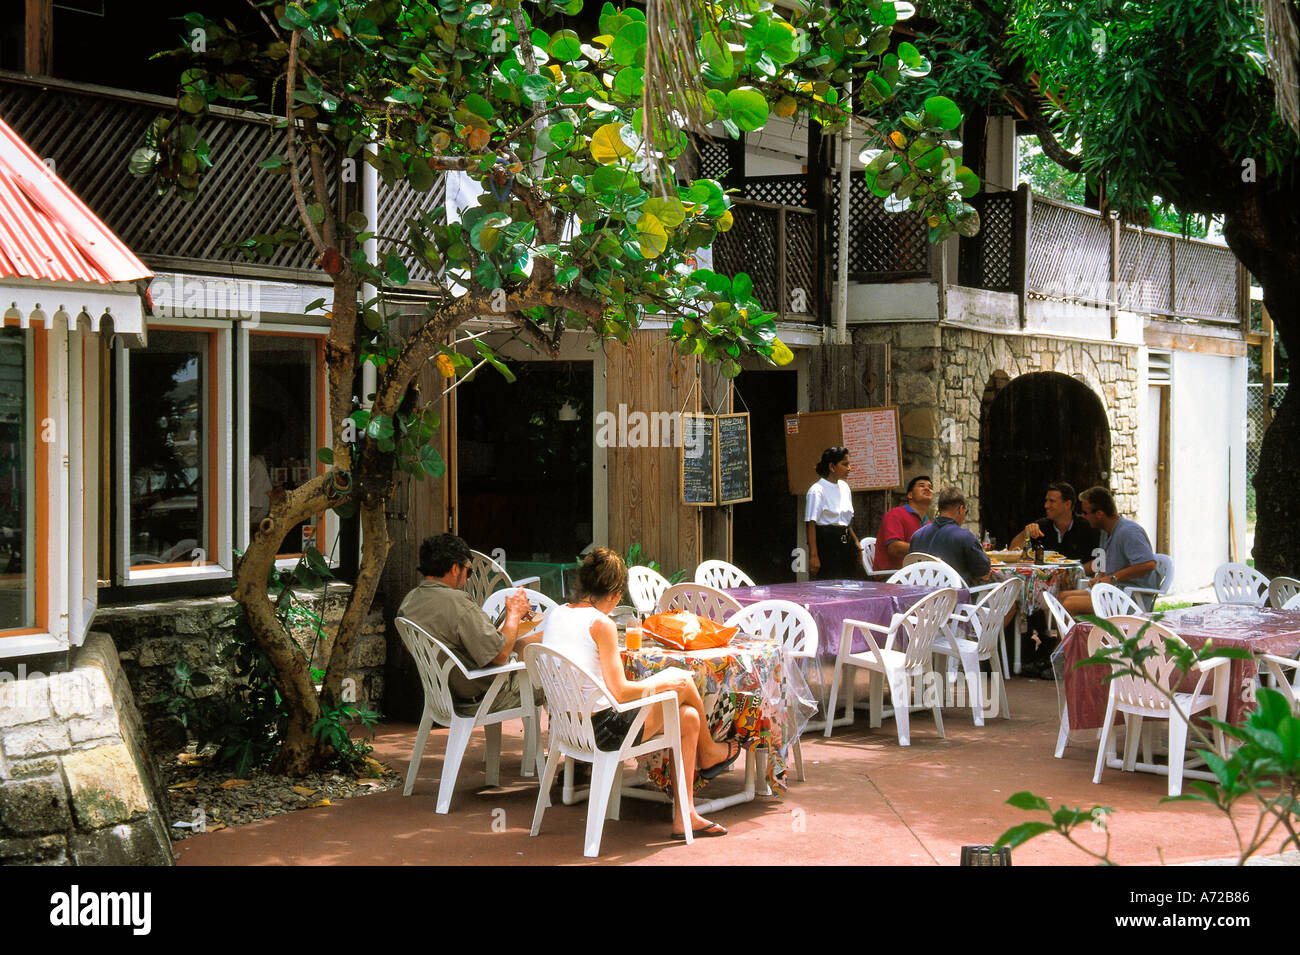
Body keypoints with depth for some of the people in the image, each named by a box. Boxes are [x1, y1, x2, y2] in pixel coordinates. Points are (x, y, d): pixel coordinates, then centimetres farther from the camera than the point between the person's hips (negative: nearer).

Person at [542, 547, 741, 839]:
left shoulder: (555, 615, 6)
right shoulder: (601, 624, -17)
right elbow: (620, 691, -17)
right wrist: (660, 685, 0)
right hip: (602, 729, -8)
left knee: (688, 717, 17)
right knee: (681, 678, 10)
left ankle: (685, 816, 21)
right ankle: (709, 753, 36)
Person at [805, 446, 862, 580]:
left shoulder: (844, 487, 13)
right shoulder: (817, 490, -10)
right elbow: (811, 525, -13)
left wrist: (855, 542, 15)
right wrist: (813, 556, -18)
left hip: (845, 543, 7)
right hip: (826, 544, -7)